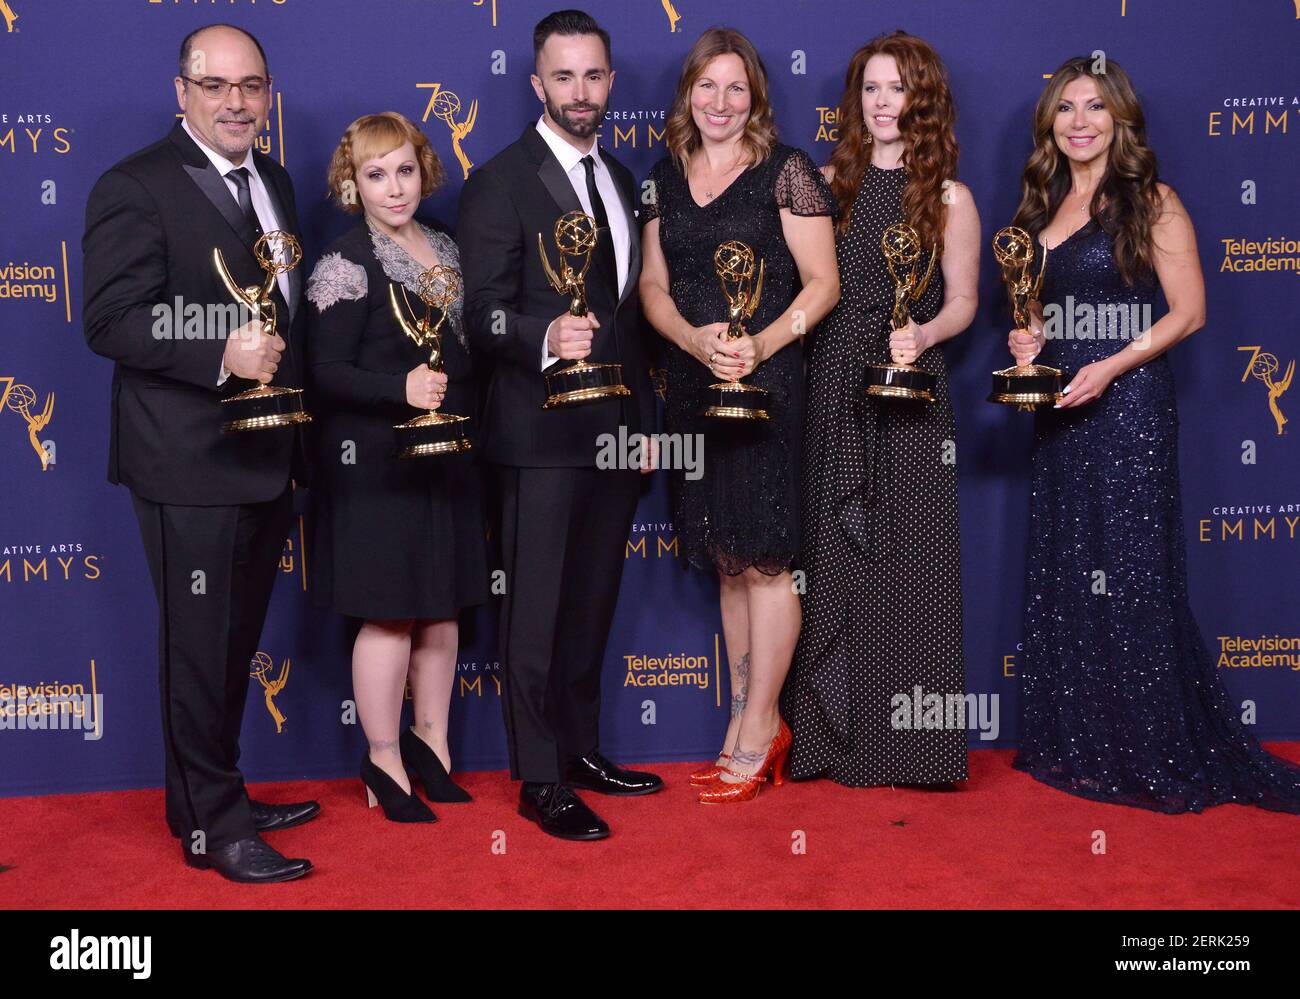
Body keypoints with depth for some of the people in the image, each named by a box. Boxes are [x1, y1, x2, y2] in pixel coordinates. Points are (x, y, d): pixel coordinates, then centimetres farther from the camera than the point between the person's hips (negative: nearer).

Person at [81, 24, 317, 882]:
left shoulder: (274, 182, 14)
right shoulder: (137, 187, -11)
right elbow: (111, 320, -18)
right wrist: (222, 358, -28)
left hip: (267, 458, 8)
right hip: (191, 464, -8)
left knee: (236, 642, 18)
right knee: (200, 646, 2)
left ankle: (217, 797, 33)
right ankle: (211, 824, 15)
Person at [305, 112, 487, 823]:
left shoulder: (443, 248, 11)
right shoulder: (346, 264, -10)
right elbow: (326, 372, -15)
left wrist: (468, 422, 8)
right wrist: (401, 389, -27)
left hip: (447, 455, 7)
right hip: (376, 462, -7)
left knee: (442, 605, 13)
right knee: (390, 612, -1)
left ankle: (430, 740, 28)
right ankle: (384, 759, 14)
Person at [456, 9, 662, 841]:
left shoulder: (621, 180, 15)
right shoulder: (500, 182, -7)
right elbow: (484, 313, -13)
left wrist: (645, 419, 16)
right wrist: (546, 337, -33)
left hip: (617, 430, 7)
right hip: (542, 432, -7)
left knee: (593, 602, 15)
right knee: (537, 609, 0)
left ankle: (583, 750, 28)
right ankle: (540, 781, 9)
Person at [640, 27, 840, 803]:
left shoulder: (786, 171, -3)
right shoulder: (665, 178, 12)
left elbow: (823, 283, -6)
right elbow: (654, 284, 9)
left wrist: (763, 344, -20)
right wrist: (696, 339, -11)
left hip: (766, 383, -5)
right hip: (693, 385, 6)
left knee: (764, 558, -2)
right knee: (727, 561, 11)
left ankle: (754, 738, 8)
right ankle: (756, 723, 23)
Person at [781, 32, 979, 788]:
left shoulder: (949, 199, 1)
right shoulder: (828, 183, 8)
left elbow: (962, 303, 2)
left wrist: (921, 336, -17)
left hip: (908, 391, -2)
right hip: (830, 386, 2)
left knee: (907, 560, 0)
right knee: (831, 558, 5)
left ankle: (908, 743, 11)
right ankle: (833, 732, 17)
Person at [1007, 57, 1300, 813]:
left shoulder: (1151, 202, -5)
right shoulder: (1044, 205, 13)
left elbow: (1189, 311, -9)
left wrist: (1110, 366, -19)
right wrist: (1028, 340, 1)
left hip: (1127, 405, -7)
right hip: (1062, 411, 7)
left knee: (1129, 576, -5)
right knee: (1064, 574, 9)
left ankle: (1154, 756, 7)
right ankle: (1079, 745, 20)